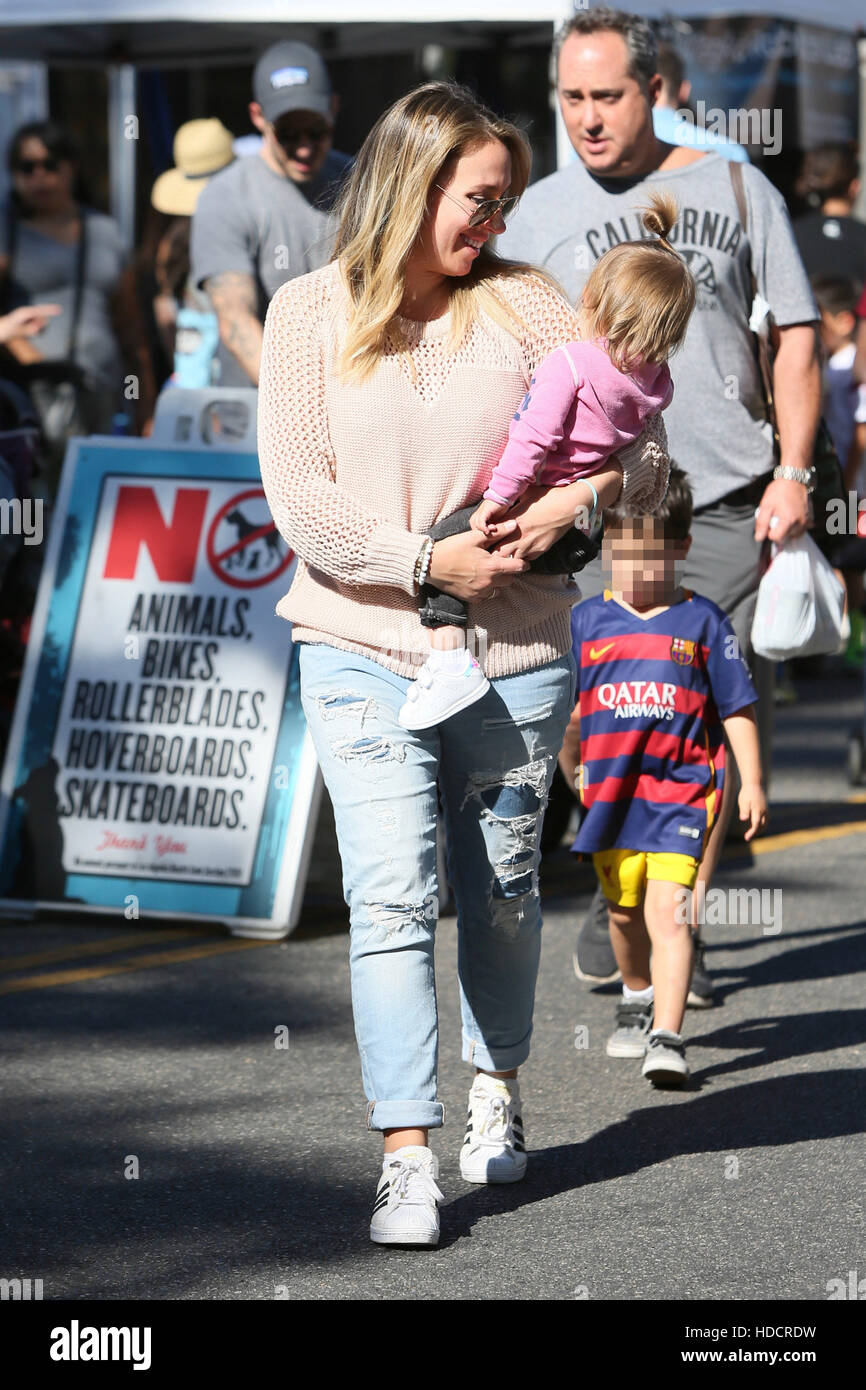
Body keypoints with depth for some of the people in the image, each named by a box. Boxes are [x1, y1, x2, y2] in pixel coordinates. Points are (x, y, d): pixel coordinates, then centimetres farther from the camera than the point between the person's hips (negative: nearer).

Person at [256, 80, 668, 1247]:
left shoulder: (522, 304, 2)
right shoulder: (312, 314, -1)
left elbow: (631, 433, 6)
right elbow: (299, 498, -7)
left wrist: (574, 499, -14)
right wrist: (428, 561, -16)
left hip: (515, 657, 2)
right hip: (365, 656, -2)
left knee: (502, 891, 14)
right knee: (392, 903, -10)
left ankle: (499, 1093, 36)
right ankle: (407, 1160, -9)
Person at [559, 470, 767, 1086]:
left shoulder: (701, 621, 0)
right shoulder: (586, 621, 5)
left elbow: (737, 707, 4)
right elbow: (567, 709, 16)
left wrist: (752, 782, 3)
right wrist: (571, 771, 16)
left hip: (682, 787, -3)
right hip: (610, 789, 3)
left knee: (668, 909, -15)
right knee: (624, 909, 15)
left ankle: (667, 1038, -20)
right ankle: (637, 998, 43)